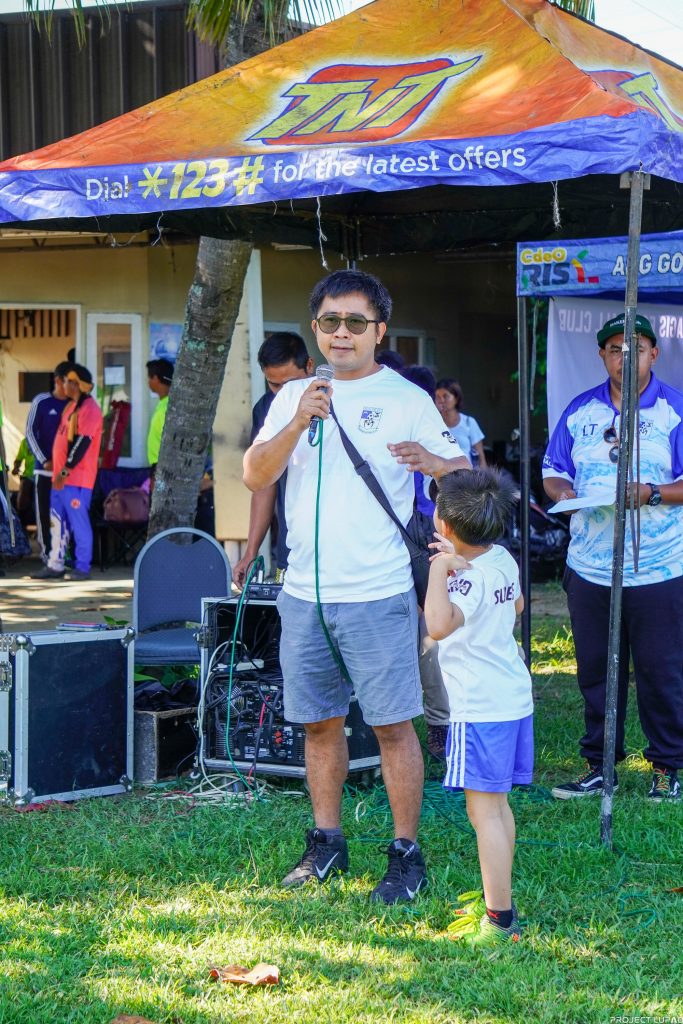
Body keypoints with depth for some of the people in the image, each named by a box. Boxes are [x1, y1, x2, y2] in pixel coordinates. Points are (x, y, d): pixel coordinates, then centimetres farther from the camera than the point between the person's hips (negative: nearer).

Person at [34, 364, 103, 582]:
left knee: (79, 522, -6)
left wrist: (65, 471, -20)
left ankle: (83, 568, -1)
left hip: (77, 478, -9)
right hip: (61, 477, 9)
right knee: (57, 522, 9)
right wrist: (59, 472, 18)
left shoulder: (89, 409, -12)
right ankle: (55, 565, 14)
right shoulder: (71, 406, 18)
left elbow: (82, 443, -19)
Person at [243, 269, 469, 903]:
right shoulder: (294, 396, 10)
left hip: (377, 595, -4)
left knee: (393, 725, -2)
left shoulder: (407, 399, -1)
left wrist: (434, 462, -25)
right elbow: (254, 477, 2)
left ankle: (407, 854, 7)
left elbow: (466, 473, -2)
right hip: (304, 591, 4)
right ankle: (326, 844, 26)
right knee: (319, 723, 13)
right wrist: (297, 424, -14)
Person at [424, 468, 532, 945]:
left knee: (484, 811, -7)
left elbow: (439, 625, -41)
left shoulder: (469, 579, -22)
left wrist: (440, 569, -29)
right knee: (498, 803, 20)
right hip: (514, 695, 10)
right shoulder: (504, 559, 6)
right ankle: (498, 896, 31)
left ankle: (500, 919, -6)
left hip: (481, 708, -10)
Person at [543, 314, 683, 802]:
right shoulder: (580, 412, 11)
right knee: (595, 671, 9)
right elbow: (553, 470, 15)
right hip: (590, 567, 4)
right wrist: (561, 491, -6)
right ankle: (598, 766, 18)